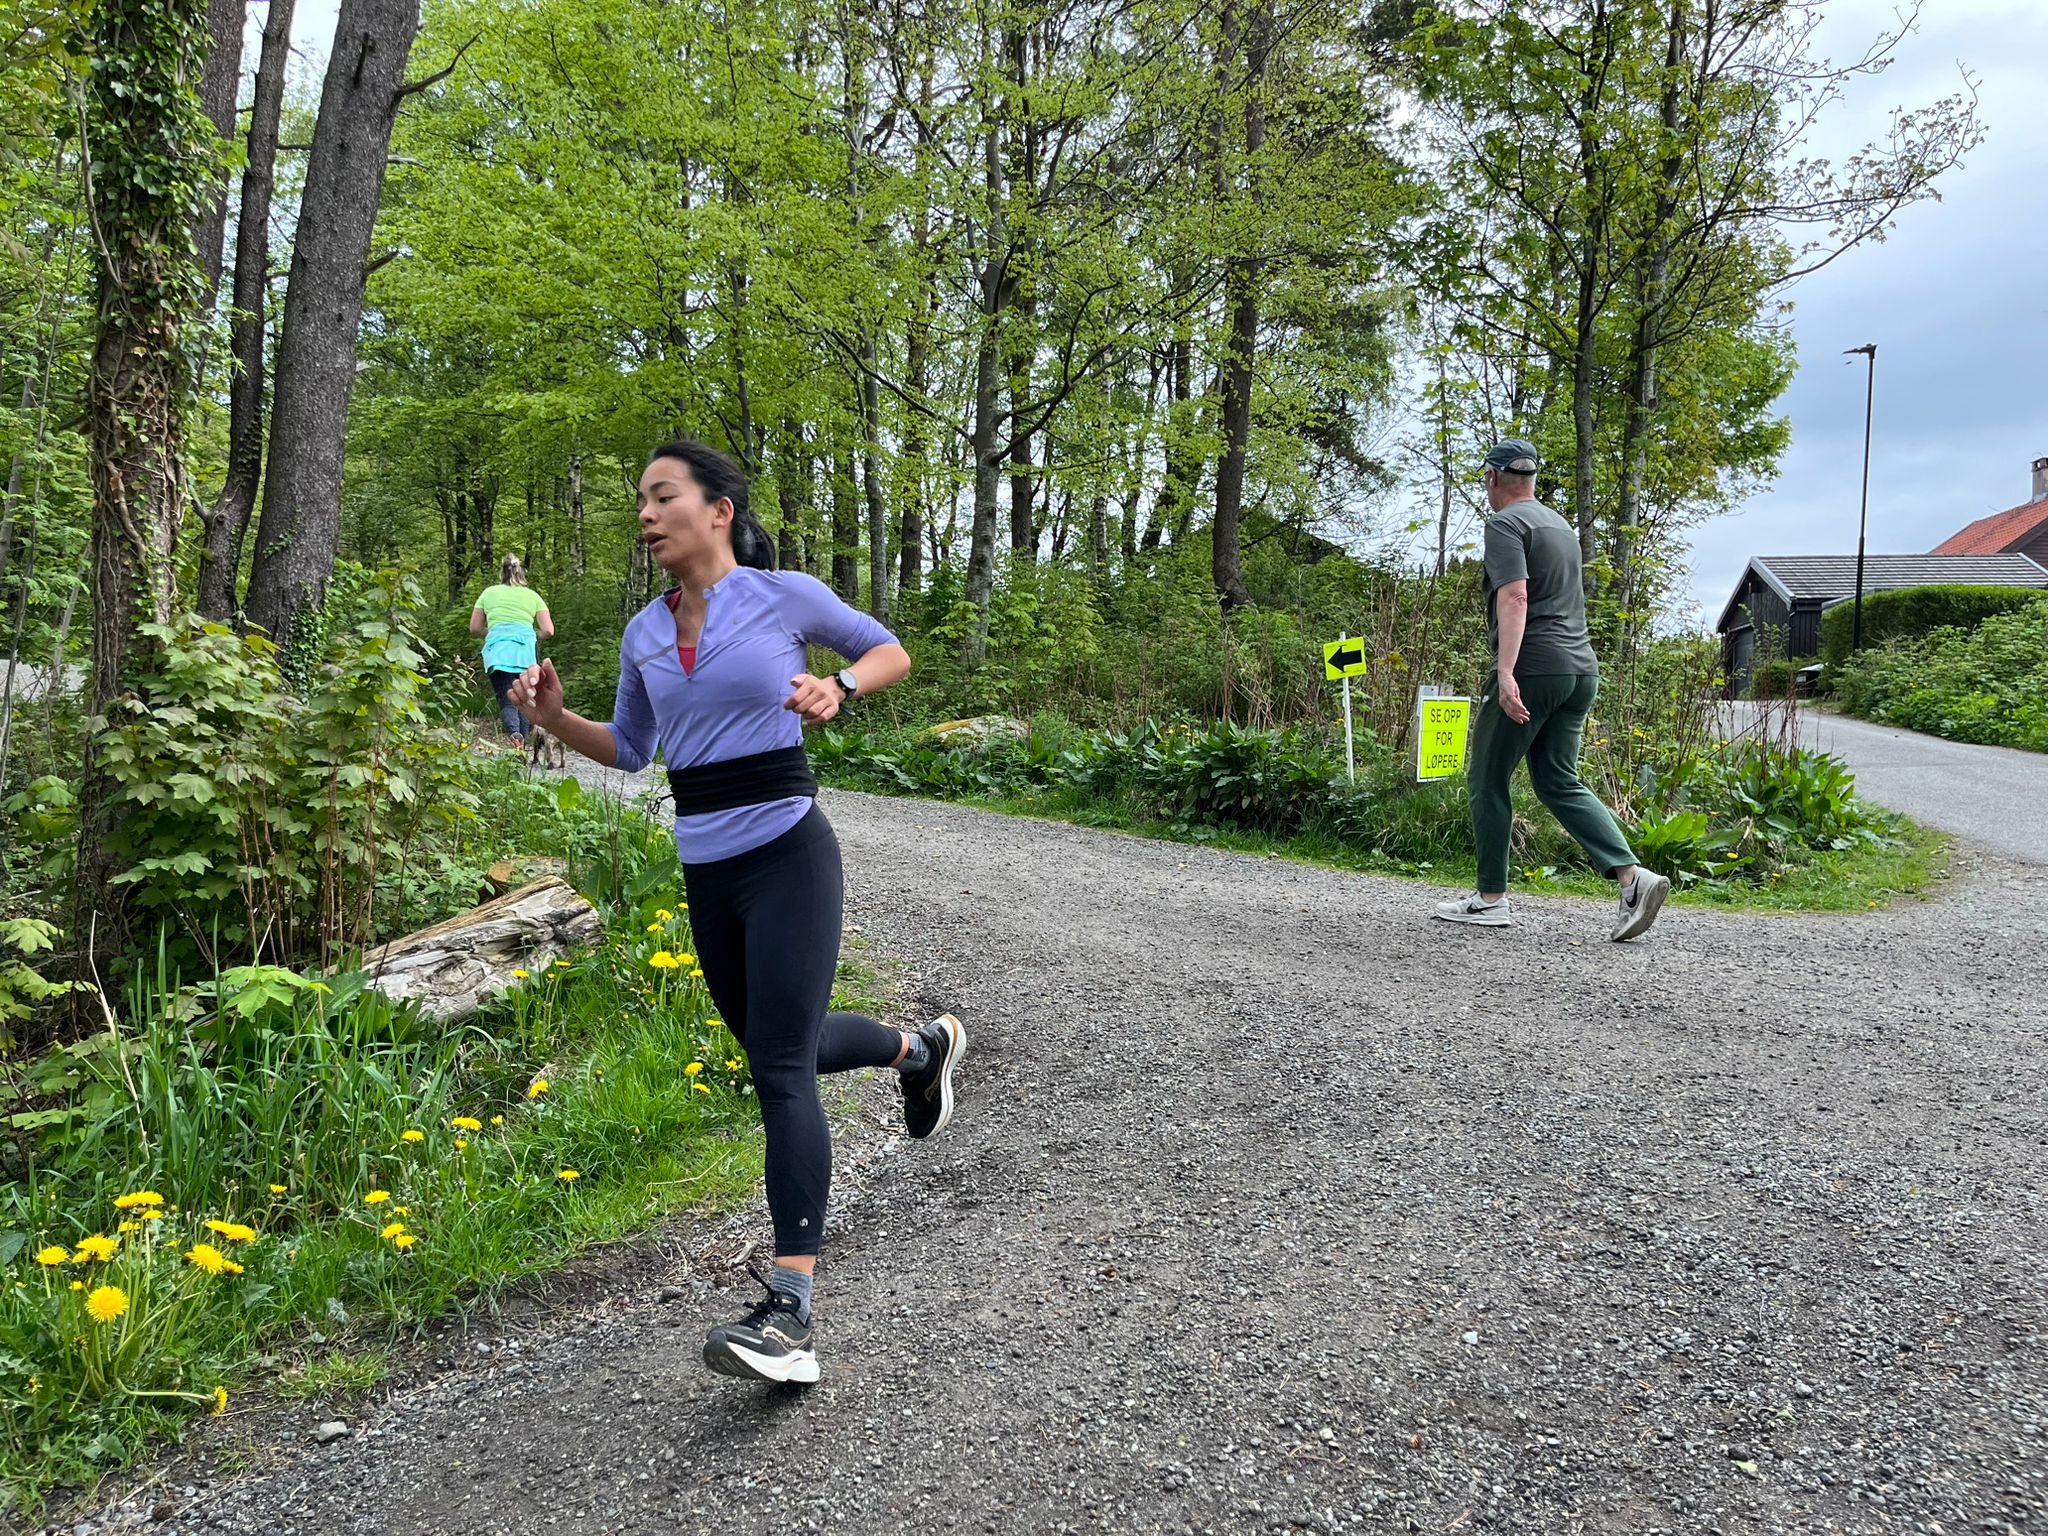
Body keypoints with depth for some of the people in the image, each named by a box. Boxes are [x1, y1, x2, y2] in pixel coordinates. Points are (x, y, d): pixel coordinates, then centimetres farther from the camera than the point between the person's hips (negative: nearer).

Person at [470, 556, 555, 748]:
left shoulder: (489, 593, 20)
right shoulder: (532, 596, 18)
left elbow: (474, 628, 21)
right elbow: (548, 631, 10)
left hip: (498, 648, 0)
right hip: (526, 648, 1)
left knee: (506, 698, -6)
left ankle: (513, 731, -36)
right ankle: (520, 750, -2)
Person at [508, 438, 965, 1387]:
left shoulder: (786, 595, -5)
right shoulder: (644, 633, 9)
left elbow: (891, 651, 8)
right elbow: (629, 750, 19)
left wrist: (838, 687, -13)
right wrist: (553, 716, 1)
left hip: (787, 855, -6)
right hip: (705, 871, 7)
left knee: (780, 1068, -14)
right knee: (778, 1045, 19)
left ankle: (790, 1315, -14)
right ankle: (922, 1050, 48)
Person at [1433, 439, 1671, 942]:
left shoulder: (1506, 524, -6)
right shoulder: (1560, 524, 22)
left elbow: (1515, 598, -19)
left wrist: (1506, 672, -27)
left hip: (1534, 669, -8)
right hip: (1582, 670, 8)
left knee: (1488, 780, 3)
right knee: (1559, 782, 11)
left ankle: (1491, 899, 8)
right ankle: (1632, 876, -4)